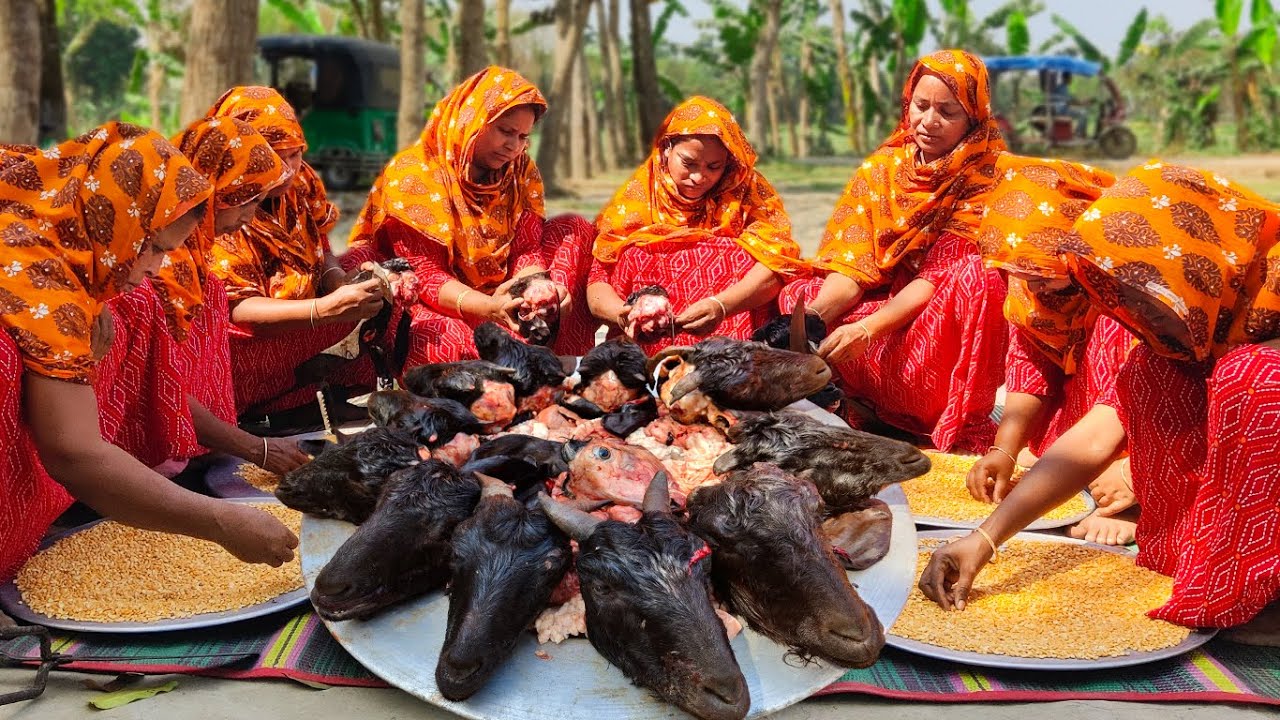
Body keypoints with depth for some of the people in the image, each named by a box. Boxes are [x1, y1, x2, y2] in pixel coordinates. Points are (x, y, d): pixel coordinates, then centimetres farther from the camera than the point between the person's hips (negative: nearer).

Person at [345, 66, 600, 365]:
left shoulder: (521, 173, 3)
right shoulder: (411, 176, -12)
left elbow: (527, 249, -4)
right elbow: (424, 276, -17)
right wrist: (488, 307, -37)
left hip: (501, 297, 6)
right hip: (441, 308, -5)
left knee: (575, 229, -6)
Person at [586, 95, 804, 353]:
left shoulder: (746, 190, 1)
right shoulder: (637, 196, 1)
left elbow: (775, 258, -14)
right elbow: (598, 283, -3)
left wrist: (721, 305, -32)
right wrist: (622, 313, -27)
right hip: (653, 341, 1)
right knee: (635, 256, -19)